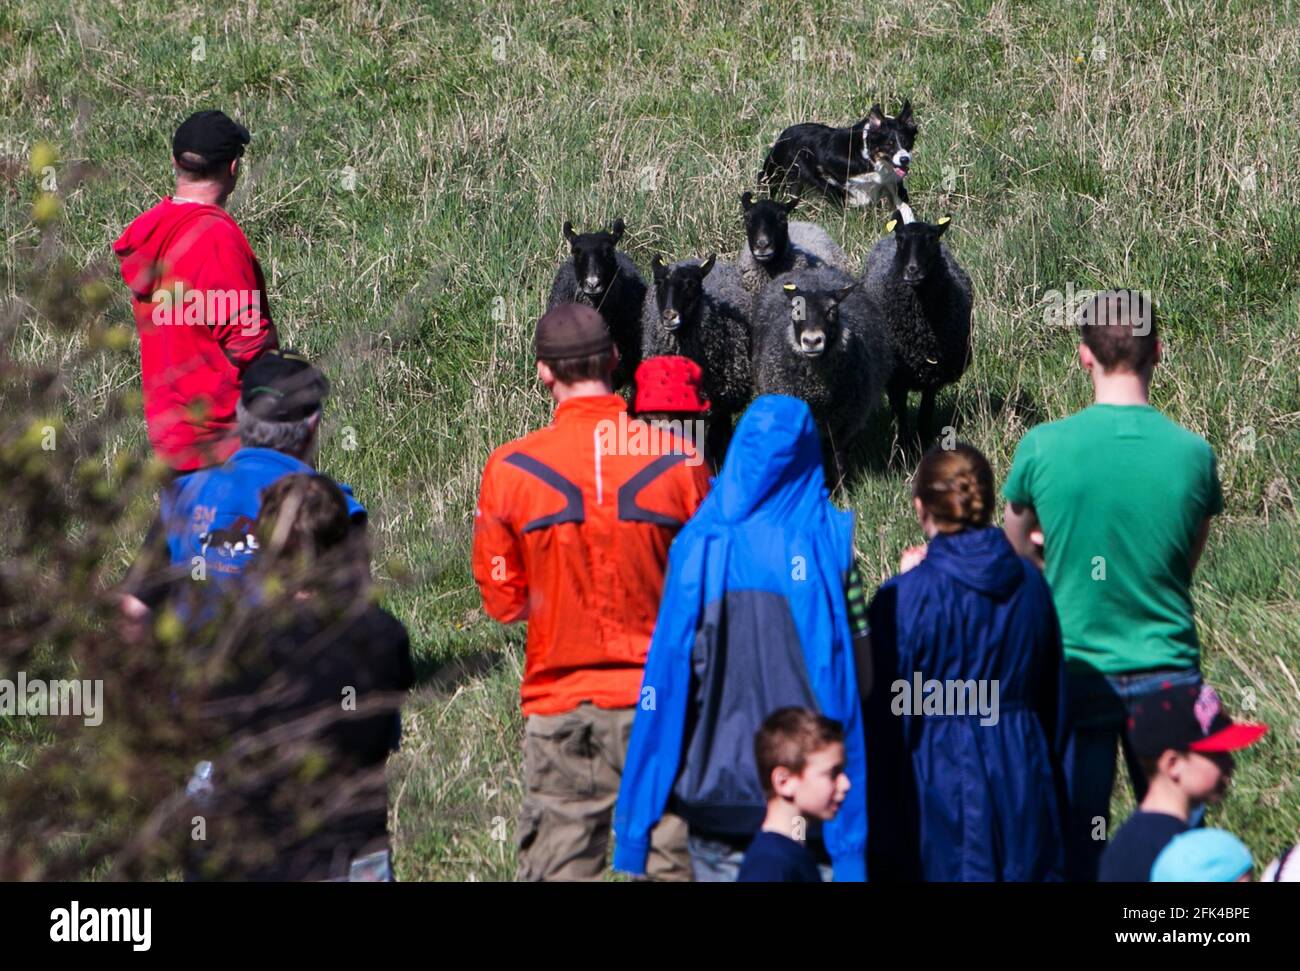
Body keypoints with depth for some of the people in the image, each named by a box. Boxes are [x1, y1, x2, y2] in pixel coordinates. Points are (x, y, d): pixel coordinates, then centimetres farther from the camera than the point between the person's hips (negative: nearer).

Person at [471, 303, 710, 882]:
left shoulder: (512, 470, -7)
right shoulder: (677, 462, -7)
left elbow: (502, 601, 2)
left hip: (561, 708, 0)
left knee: (559, 864, 4)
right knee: (675, 861, 5)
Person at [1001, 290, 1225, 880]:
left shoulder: (1043, 448, -9)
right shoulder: (1193, 453, -7)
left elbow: (1014, 553, 7)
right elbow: (1187, 562, 9)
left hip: (1075, 671, -1)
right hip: (1167, 671, 1)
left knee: (1075, 849, 5)